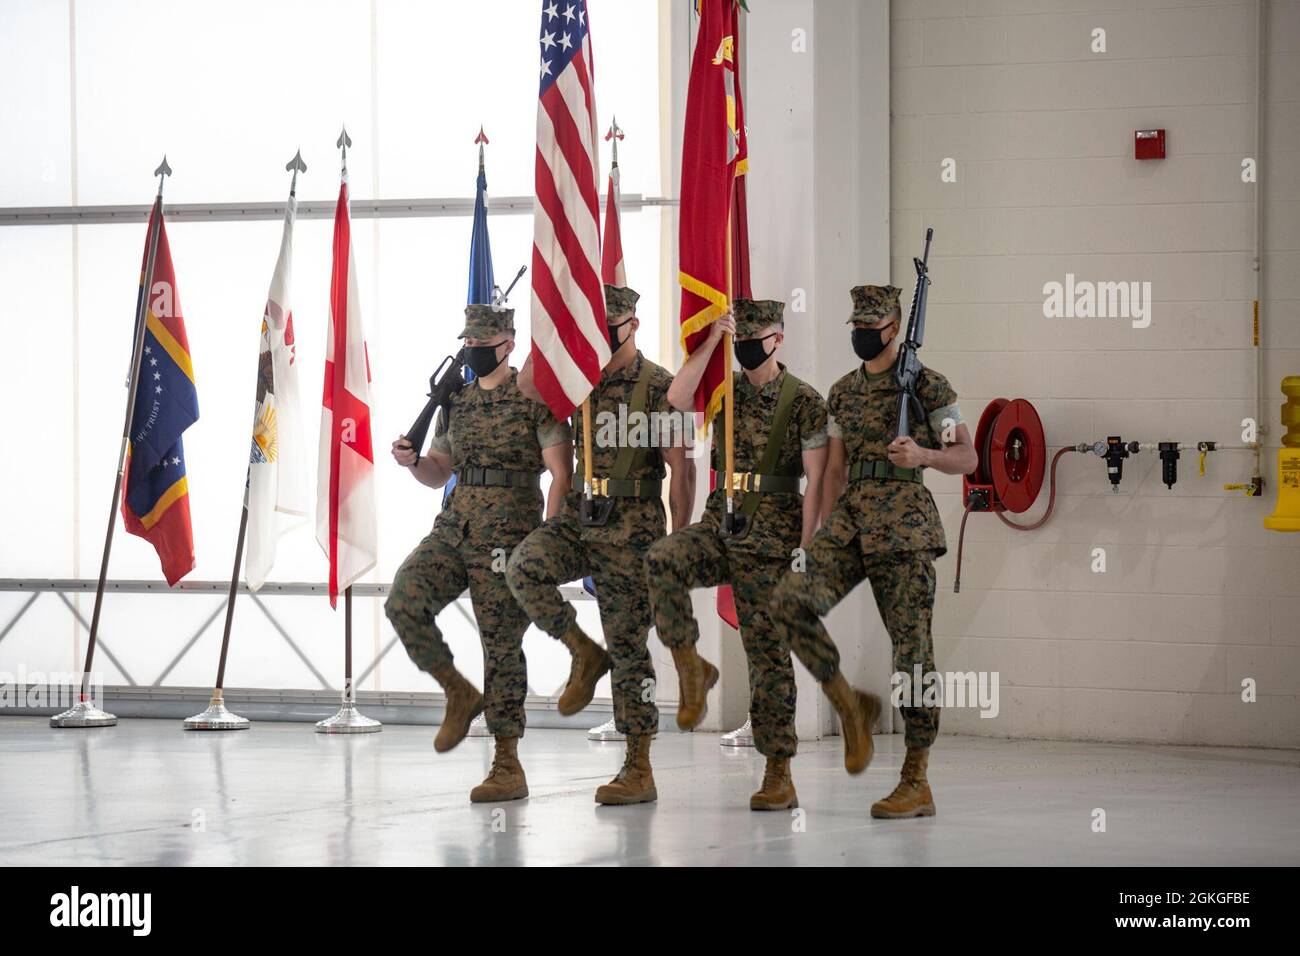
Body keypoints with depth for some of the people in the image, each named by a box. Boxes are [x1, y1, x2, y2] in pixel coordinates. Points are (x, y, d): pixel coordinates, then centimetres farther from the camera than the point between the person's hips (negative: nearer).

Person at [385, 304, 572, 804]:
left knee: (502, 645, -4)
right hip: (454, 529, 6)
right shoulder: (456, 402, 15)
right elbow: (439, 473, 22)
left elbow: (561, 474, -9)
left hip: (507, 536, -6)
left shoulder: (536, 400, -5)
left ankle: (508, 766, 2)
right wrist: (412, 462, -1)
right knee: (404, 602, -15)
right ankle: (459, 694, 6)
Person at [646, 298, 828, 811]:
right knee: (661, 561, -27)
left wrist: (806, 549, -13)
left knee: (768, 652, -3)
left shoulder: (803, 401, -5)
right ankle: (691, 668, -12)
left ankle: (779, 775, 3)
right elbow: (677, 398, -10)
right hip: (719, 526, 4)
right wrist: (711, 341, -13)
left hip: (771, 539, -4)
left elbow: (815, 480, -7)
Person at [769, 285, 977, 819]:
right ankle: (850, 706, -1)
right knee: (791, 603, -18)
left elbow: (967, 458, 0)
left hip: (903, 523, -6)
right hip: (849, 519, 6)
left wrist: (921, 454, -20)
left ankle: (916, 781, 0)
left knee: (911, 646, -5)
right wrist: (823, 535, 15)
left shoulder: (926, 385, 0)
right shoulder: (844, 391, 18)